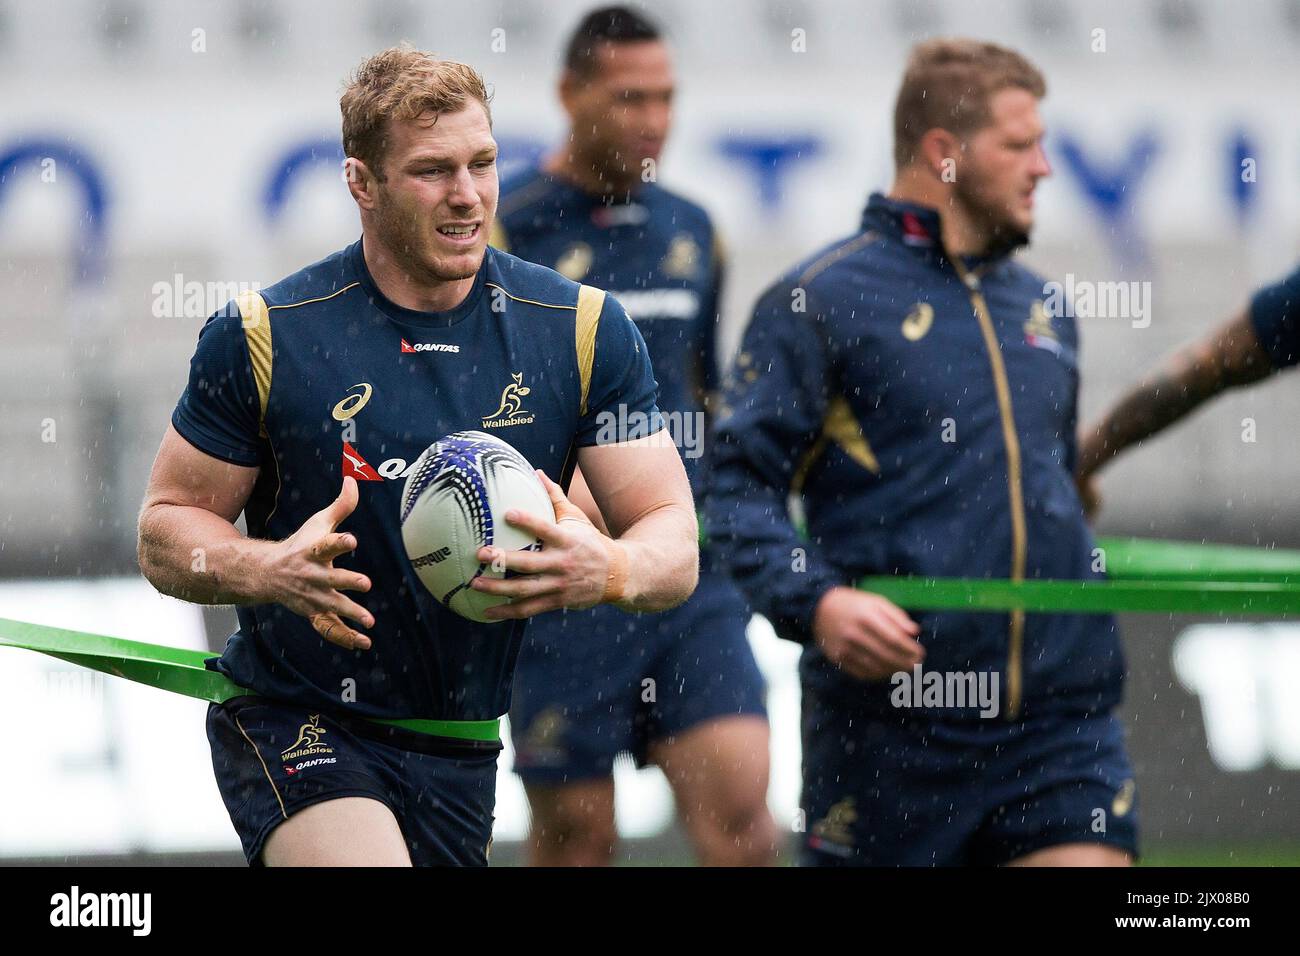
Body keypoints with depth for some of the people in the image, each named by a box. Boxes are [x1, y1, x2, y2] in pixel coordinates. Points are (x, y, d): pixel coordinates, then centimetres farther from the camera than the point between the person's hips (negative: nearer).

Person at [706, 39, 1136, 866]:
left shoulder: (1041, 307, 18)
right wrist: (816, 602, -22)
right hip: (891, 726, -5)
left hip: (1062, 714, 5)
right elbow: (739, 485, -9)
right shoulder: (820, 300, -3)